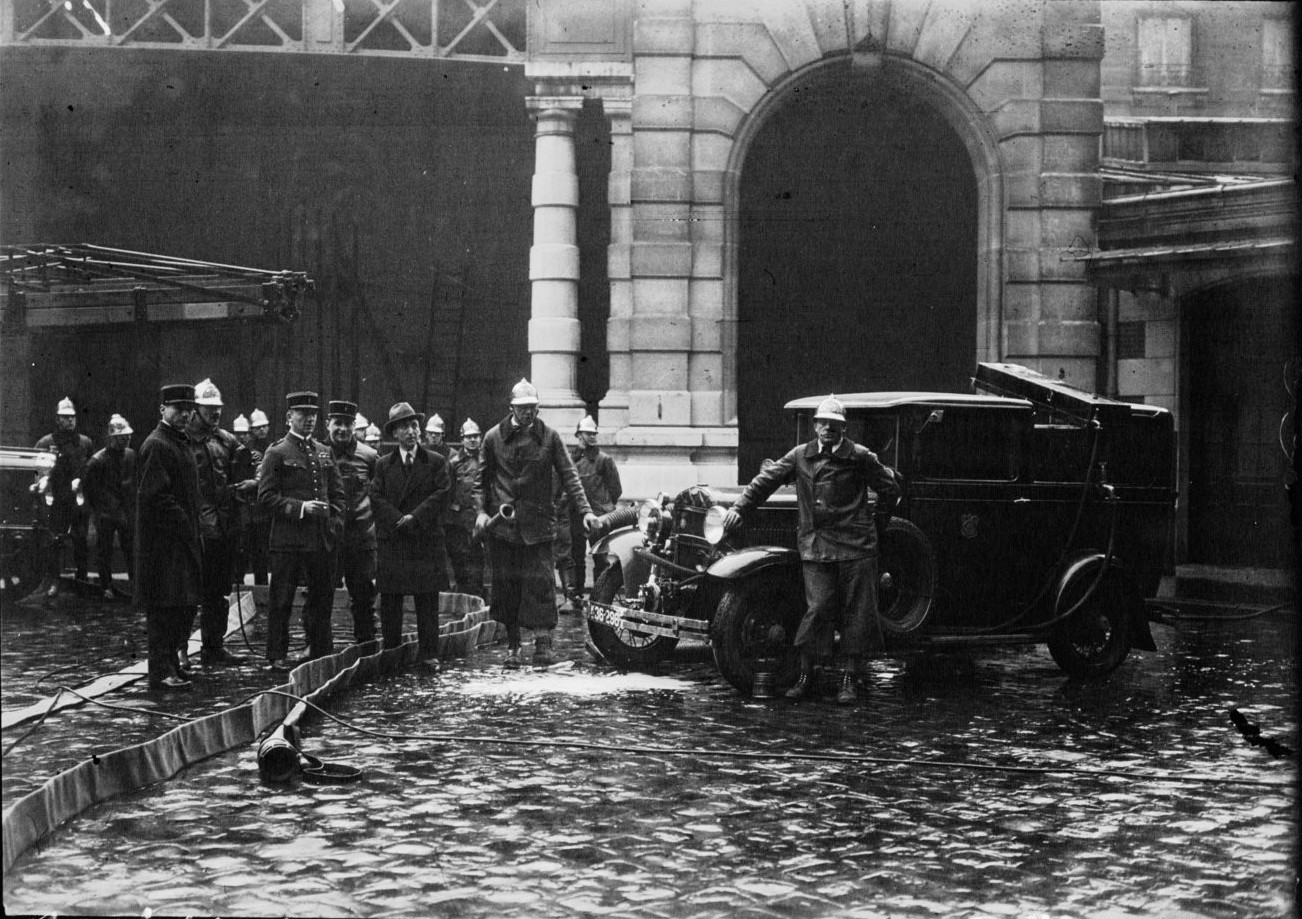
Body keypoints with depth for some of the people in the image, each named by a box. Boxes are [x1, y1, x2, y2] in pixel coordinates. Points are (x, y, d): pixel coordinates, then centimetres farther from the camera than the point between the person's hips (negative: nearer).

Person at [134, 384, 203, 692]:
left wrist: (193, 527, 14)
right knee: (164, 606, -7)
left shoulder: (182, 443, 18)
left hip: (182, 538, 10)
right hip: (163, 539, -10)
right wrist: (183, 523, -18)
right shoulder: (156, 445, -13)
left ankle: (168, 664, 20)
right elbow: (155, 495, -20)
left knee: (185, 605, 12)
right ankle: (162, 672, -5)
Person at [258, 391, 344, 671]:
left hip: (322, 540, 6)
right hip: (287, 540, -5)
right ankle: (276, 657, 6)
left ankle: (321, 652, 20)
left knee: (322, 597, 10)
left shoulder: (324, 453, 15)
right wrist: (300, 508, -17)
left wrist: (335, 522, 4)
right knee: (281, 600, 0)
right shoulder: (276, 453, -3)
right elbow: (266, 496, -8)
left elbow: (337, 493, 18)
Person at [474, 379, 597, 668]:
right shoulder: (494, 438, 6)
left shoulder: (549, 437, 4)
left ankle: (542, 642, -8)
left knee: (539, 582, -8)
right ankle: (512, 645, 14)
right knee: (506, 585, 5)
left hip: (538, 524, -1)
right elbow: (482, 479, 11)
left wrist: (585, 510, -9)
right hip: (501, 524, 1)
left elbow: (569, 476, 2)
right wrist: (480, 511, -3)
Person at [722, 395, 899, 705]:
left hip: (855, 547, -1)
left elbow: (890, 489, 10)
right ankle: (805, 673, 7)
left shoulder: (860, 457, 1)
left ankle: (848, 680, 8)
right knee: (818, 607, -7)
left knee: (855, 613, 1)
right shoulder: (800, 456, 8)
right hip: (815, 547, 1)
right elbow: (766, 480, 11)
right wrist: (739, 507, 6)